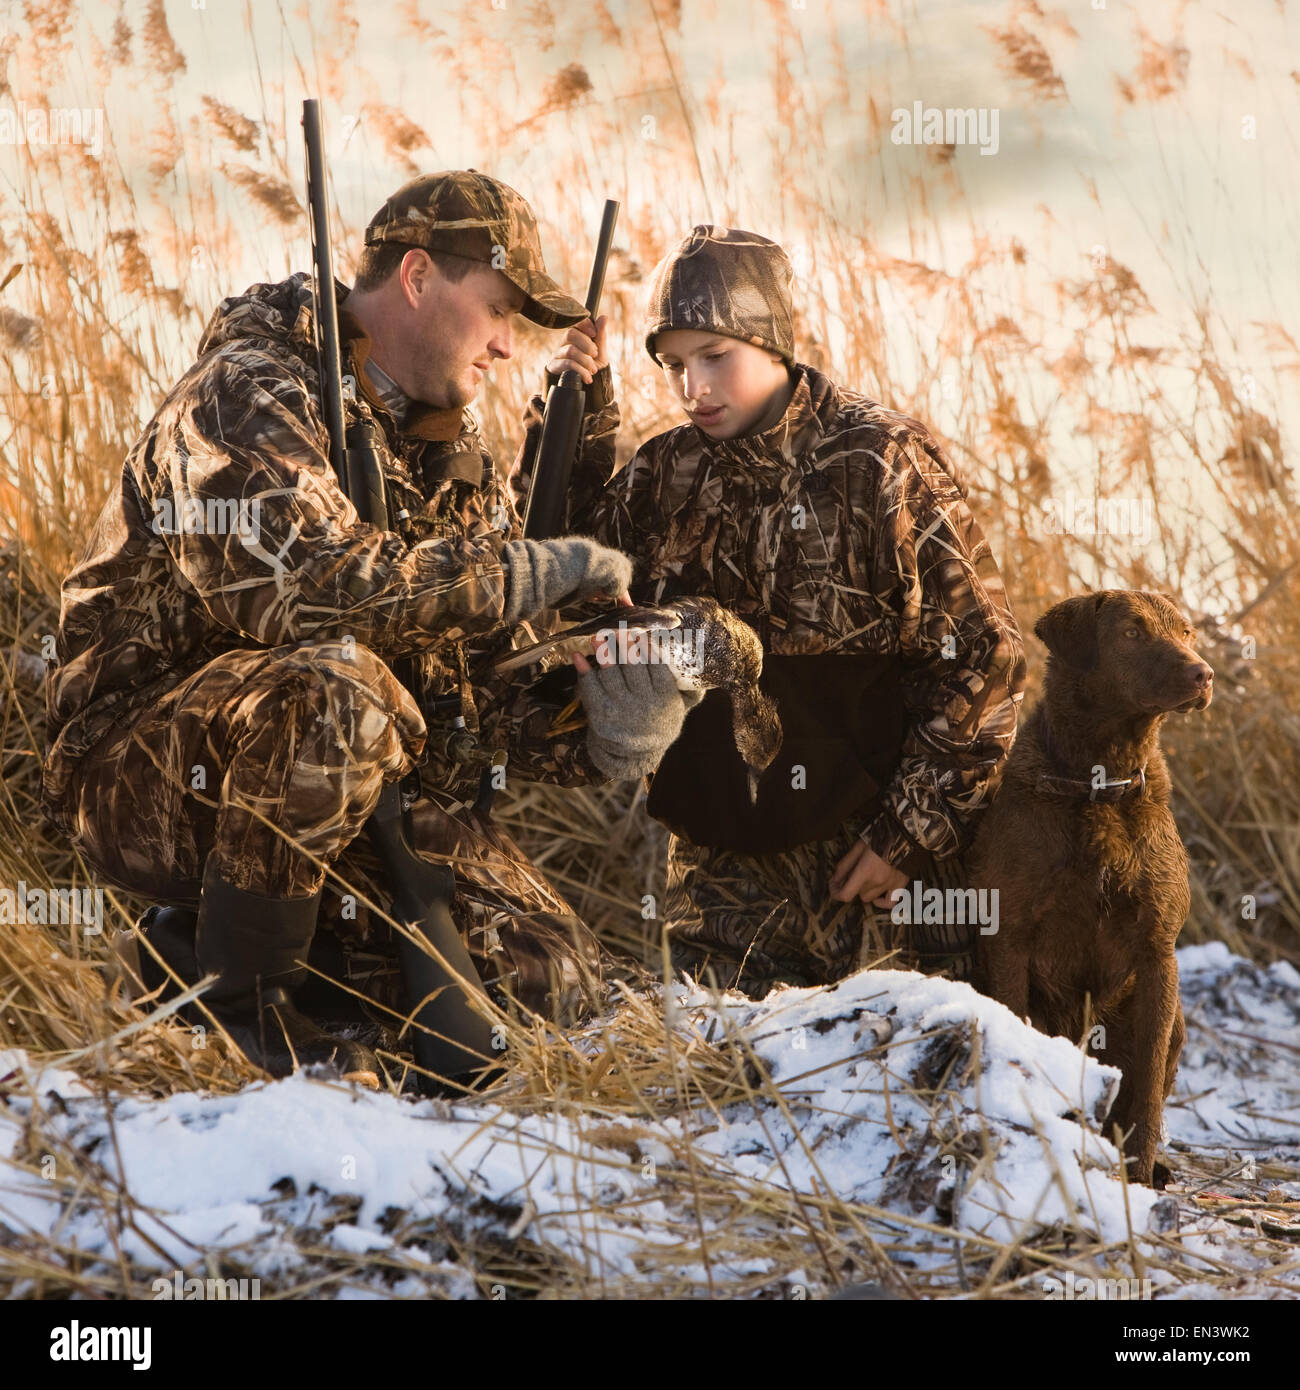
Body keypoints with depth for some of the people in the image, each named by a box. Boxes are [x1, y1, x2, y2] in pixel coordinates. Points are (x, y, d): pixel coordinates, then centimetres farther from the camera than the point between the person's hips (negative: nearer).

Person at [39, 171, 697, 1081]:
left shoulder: (451, 450, 11)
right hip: (143, 776, -7)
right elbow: (311, 583, -34)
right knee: (337, 685, -38)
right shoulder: (251, 398, -15)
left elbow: (493, 676, 6)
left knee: (549, 972, -8)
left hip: (345, 784, 7)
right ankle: (236, 985, -18)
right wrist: (532, 571, -27)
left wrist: (599, 738, -15)